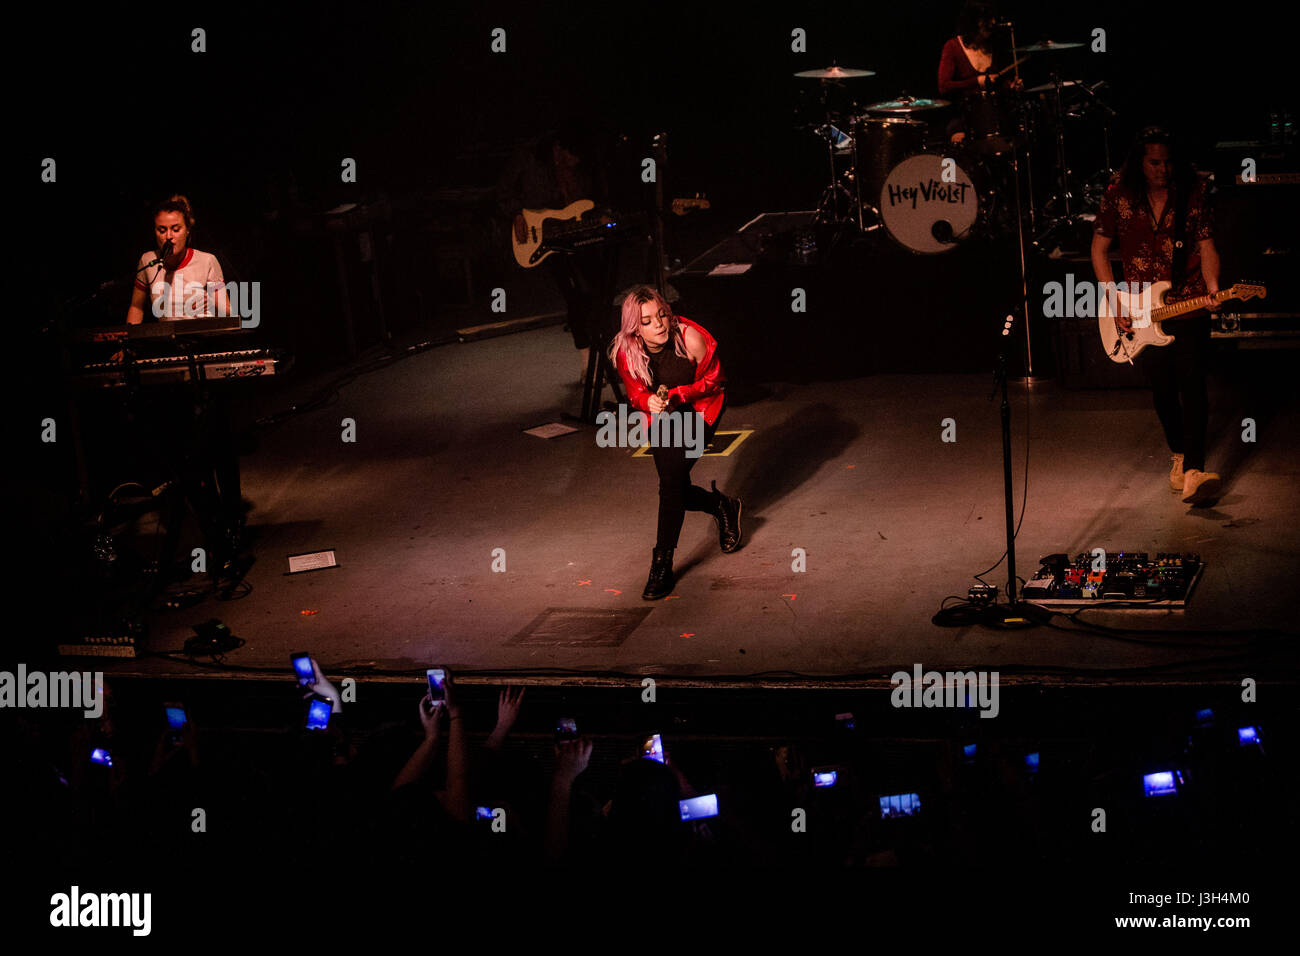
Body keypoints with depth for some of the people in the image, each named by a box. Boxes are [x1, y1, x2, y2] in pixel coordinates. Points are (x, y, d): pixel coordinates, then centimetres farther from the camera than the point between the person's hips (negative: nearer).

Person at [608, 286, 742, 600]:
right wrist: (649, 402, -28)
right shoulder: (626, 353, -18)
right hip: (661, 419, 4)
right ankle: (722, 506, 38)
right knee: (674, 488, 2)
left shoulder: (689, 337, -26)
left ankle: (662, 565, -17)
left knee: (672, 476, -21)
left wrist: (677, 395, -26)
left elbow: (713, 380, -11)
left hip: (699, 410, -4)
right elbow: (636, 393, -3)